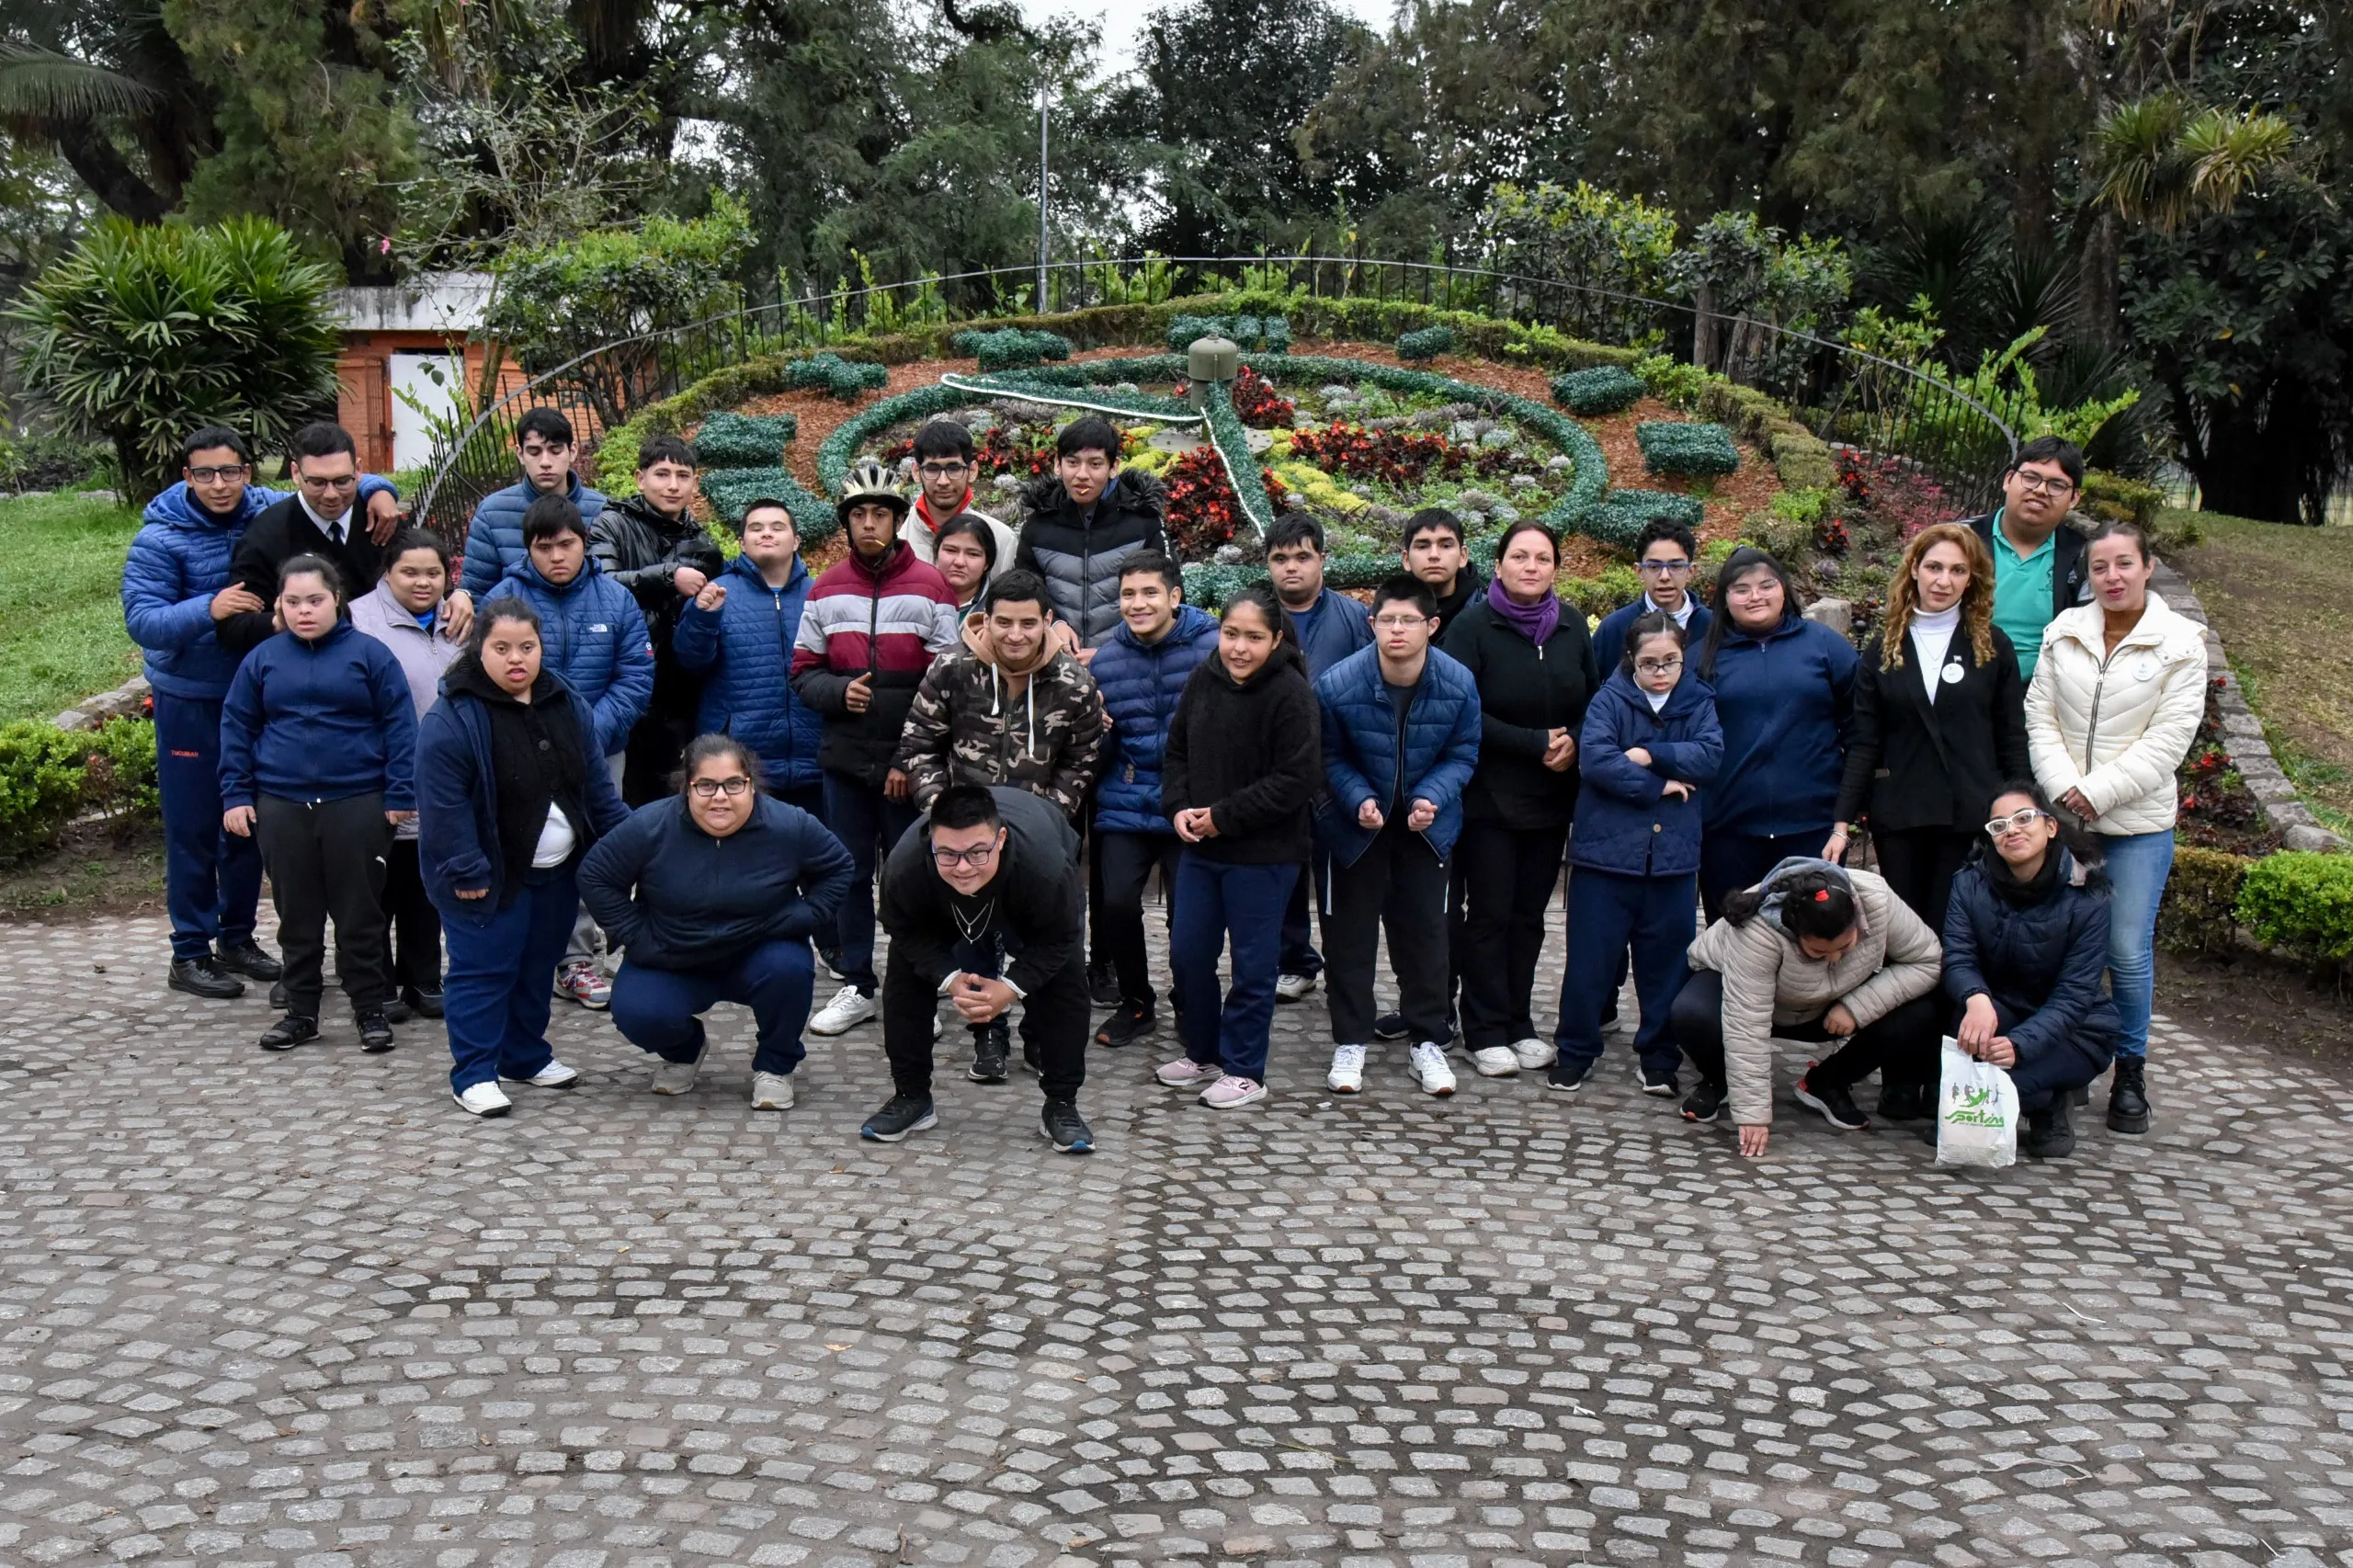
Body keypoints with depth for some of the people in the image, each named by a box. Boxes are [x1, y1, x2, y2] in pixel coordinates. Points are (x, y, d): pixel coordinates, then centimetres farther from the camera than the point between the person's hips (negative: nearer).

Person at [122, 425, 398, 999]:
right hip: (191, 700, -5)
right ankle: (190, 953, 14)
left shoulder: (271, 510, -3)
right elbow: (141, 620, -21)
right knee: (194, 826, 1)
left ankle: (237, 937, 29)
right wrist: (208, 608, -37)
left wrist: (377, 490, -12)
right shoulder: (160, 537, -14)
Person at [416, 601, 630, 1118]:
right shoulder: (452, 718, -17)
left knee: (538, 967, 16)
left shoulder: (569, 705, 4)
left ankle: (526, 1056, 31)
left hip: (559, 871, 7)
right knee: (482, 969, -1)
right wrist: (466, 871, -19)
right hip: (491, 878, -6)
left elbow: (597, 784, 11)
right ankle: (473, 1074, 8)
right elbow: (444, 805, -18)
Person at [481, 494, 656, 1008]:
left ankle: (577, 959, 20)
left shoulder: (616, 599, 0)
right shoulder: (503, 599, -5)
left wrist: (591, 730, -16)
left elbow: (636, 677, -4)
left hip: (599, 753, 2)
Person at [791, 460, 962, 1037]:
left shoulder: (931, 588, -2)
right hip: (843, 759, 3)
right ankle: (857, 986, 20)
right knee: (850, 872, 9)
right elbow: (803, 672, 11)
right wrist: (839, 692, -11)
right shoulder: (825, 589, 9)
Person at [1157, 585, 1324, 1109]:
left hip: (1263, 855, -6)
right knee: (1186, 953, 13)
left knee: (1253, 965, 5)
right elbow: (1176, 752, 13)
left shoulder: (1292, 694, -15)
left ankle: (1244, 1071, 19)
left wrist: (1223, 816, -17)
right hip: (1200, 848, 6)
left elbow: (1298, 780, -19)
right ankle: (1202, 1054, 31)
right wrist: (1178, 807, -5)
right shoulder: (1202, 682, 3)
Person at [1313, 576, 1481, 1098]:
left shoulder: (1458, 684, -18)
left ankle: (1427, 1041, 20)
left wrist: (1432, 798, -22)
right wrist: (1359, 800, -23)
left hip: (1425, 823, 1)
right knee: (1351, 931, 5)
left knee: (1425, 930, 7)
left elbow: (1462, 755, -4)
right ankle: (1350, 1042, 17)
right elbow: (1331, 758, -6)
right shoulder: (1338, 684, -22)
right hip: (1359, 822, -1)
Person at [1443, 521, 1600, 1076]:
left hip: (1551, 798, 4)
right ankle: (1486, 1033, 11)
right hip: (1489, 797, -4)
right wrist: (1536, 744, -17)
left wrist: (1573, 743, -9)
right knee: (1490, 914, 1)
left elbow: (1596, 699, 11)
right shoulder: (1473, 627, -9)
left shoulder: (1571, 626, 5)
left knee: (1529, 914, 10)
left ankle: (1519, 1025, 21)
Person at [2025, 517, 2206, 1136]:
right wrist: (2064, 788, -10)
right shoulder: (2064, 632, 5)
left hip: (2137, 822, -2)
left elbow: (2169, 738, -7)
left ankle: (2130, 1071, 16)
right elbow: (2039, 716, 4)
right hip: (2062, 814, 2)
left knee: (2128, 951, -1)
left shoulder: (2180, 643, -2)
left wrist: (2098, 794, -13)